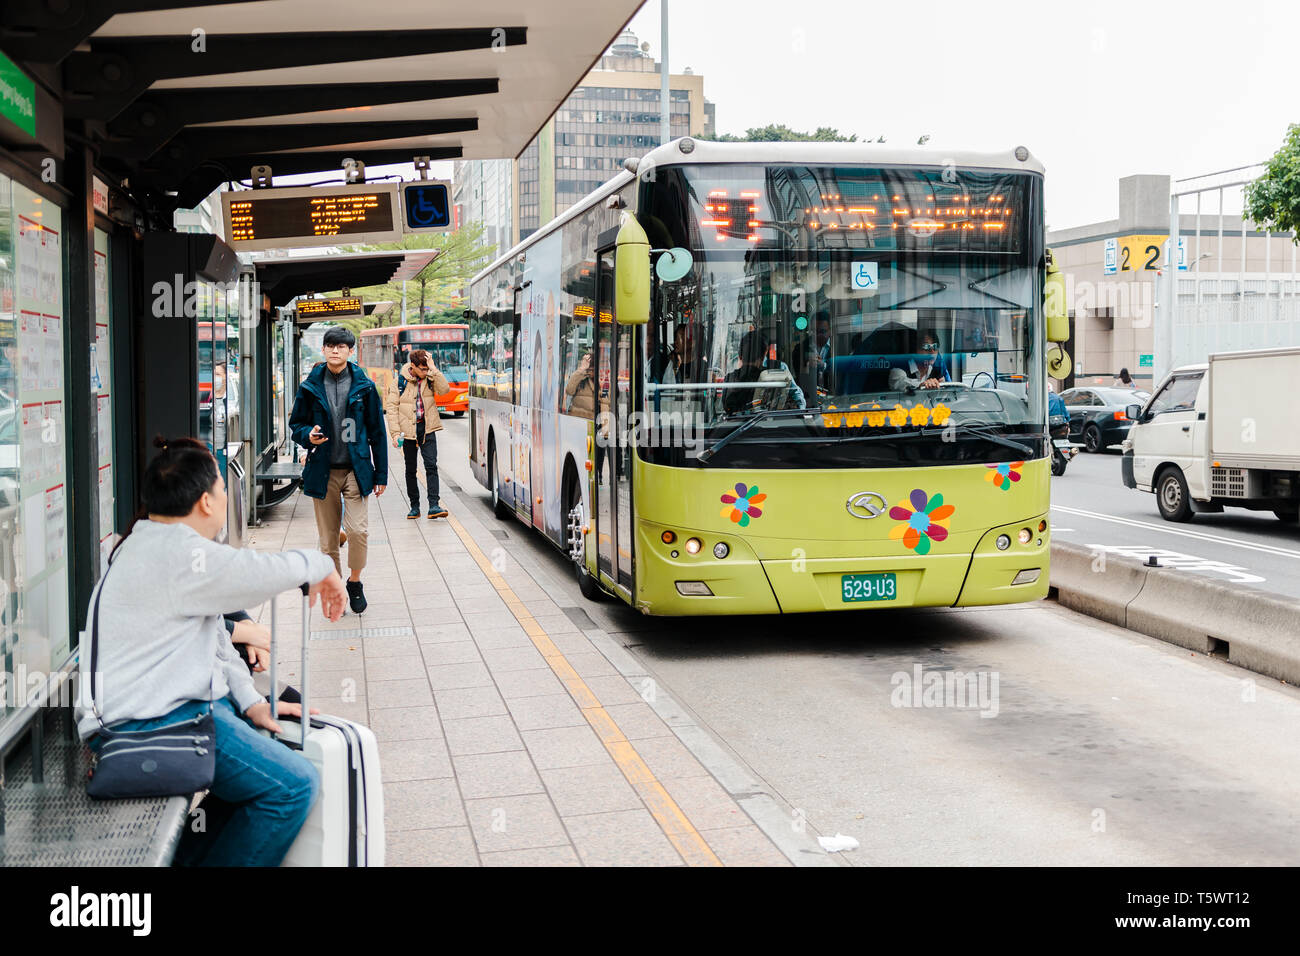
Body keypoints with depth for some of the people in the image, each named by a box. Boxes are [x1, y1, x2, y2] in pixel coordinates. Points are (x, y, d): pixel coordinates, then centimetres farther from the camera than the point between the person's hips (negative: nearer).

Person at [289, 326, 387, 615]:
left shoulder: (364, 387, 1)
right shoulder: (310, 387, 3)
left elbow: (377, 431, 6)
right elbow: (296, 423, 13)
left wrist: (380, 473, 5)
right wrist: (307, 436, -12)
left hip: (355, 470, -1)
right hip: (323, 471, 1)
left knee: (357, 529, -12)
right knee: (327, 537, 5)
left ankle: (355, 583, 11)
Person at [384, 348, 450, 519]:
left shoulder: (430, 378, 3)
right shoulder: (399, 381, -2)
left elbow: (444, 390, -15)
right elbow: (391, 407, -2)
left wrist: (433, 369, -18)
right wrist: (395, 433, -9)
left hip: (427, 429, 0)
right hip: (408, 431, 0)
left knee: (431, 465, -11)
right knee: (411, 470, 7)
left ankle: (434, 505, -14)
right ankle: (414, 506, 17)